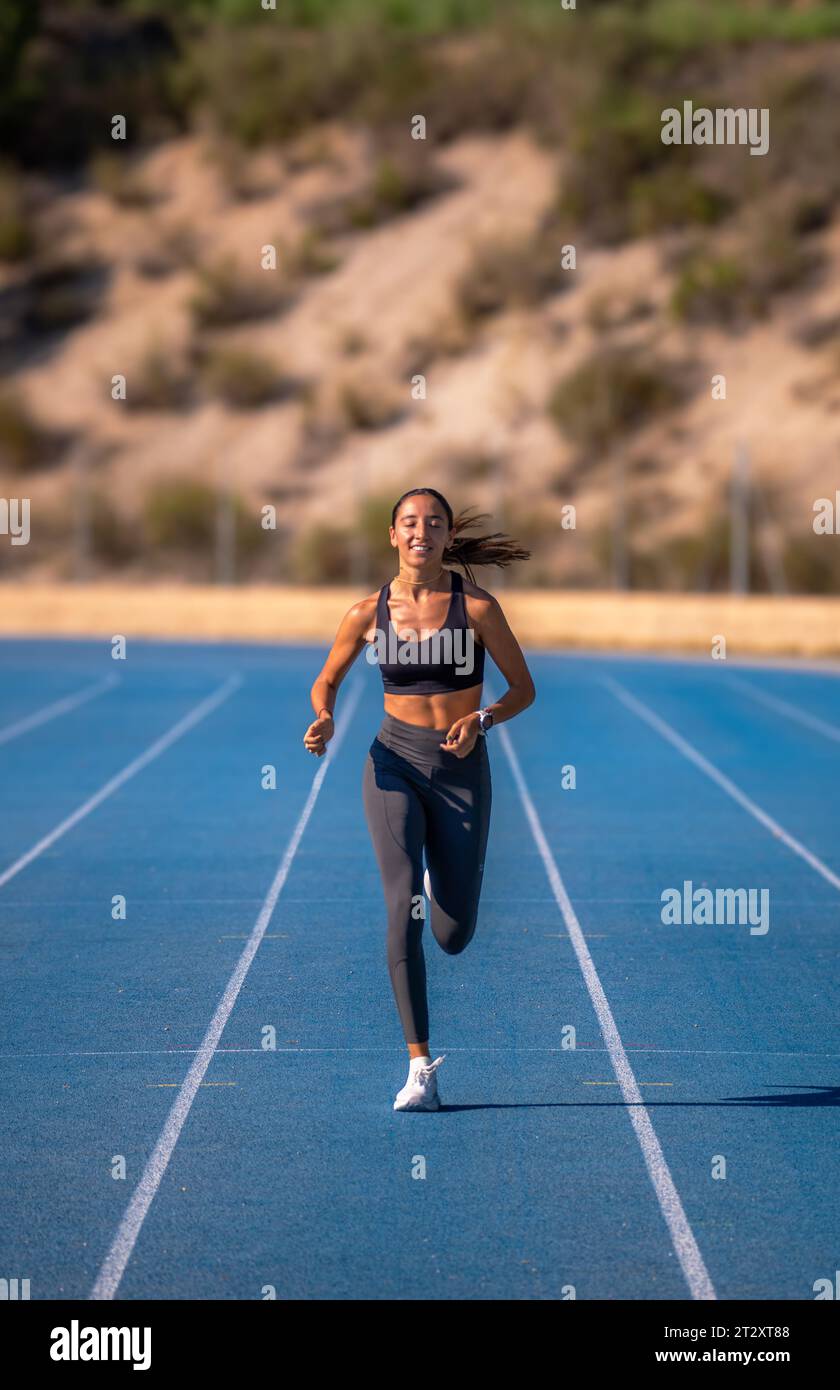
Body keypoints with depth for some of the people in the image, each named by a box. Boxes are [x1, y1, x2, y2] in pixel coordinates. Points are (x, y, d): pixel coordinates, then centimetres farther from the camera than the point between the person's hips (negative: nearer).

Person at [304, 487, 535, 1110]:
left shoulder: (476, 606, -5)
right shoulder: (369, 613, 0)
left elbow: (524, 688, 1)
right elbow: (327, 680, 14)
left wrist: (482, 718, -18)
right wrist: (325, 720, -8)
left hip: (462, 769, 0)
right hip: (395, 765, 0)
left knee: (454, 936, 5)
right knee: (403, 911, -17)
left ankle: (442, 881, 44)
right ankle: (421, 1067, -13)